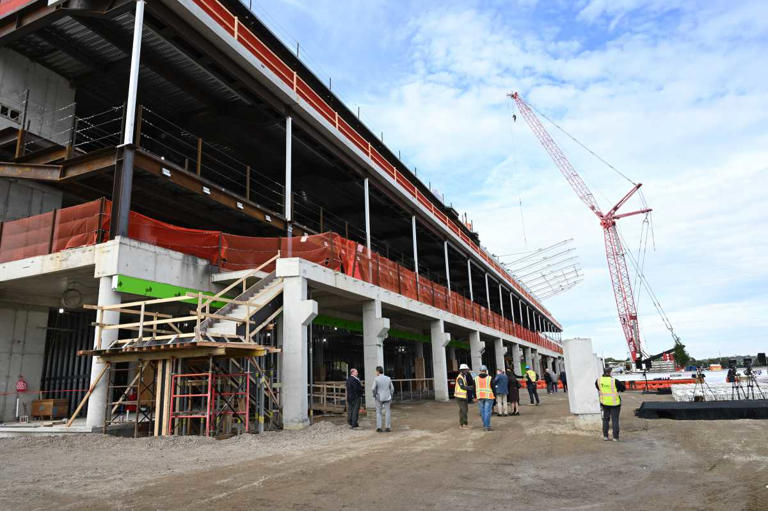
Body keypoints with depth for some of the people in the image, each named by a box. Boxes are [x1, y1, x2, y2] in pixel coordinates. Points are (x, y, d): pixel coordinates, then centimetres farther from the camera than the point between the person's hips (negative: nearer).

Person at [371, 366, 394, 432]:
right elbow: (392, 389, 5)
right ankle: (387, 427, 4)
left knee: (379, 413, 7)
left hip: (379, 398, -2)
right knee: (387, 412, 6)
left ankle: (379, 427, 3)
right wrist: (390, 397, 13)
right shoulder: (388, 378, 3)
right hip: (387, 398, 2)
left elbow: (374, 389, -14)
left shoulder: (376, 379, -9)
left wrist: (374, 395, 4)